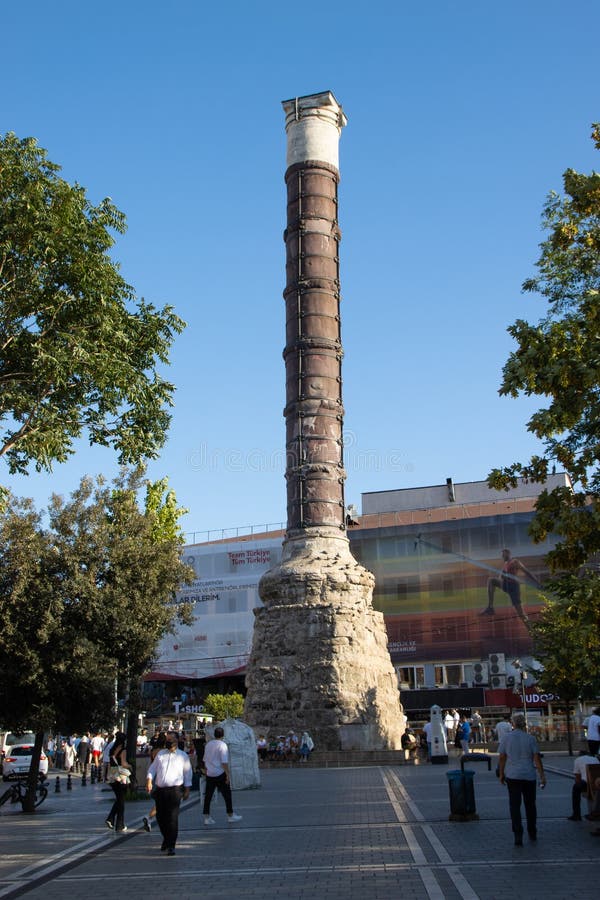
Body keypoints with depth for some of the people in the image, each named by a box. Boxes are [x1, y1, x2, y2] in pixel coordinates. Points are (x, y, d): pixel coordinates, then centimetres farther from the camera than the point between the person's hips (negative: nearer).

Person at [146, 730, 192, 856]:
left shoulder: (183, 756, 6)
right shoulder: (160, 754, 13)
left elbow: (188, 773, 9)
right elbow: (152, 768, 14)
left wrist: (187, 789, 5)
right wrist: (149, 781, -3)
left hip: (175, 790, -4)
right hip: (159, 789, 4)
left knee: (172, 818, -9)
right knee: (160, 817, 10)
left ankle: (171, 846, -4)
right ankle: (166, 839, 34)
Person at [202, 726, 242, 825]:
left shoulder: (208, 744, 8)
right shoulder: (222, 745, -12)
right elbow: (224, 762, -16)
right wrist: (228, 775, -12)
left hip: (209, 774, 6)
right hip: (220, 774, -6)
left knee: (208, 795, 7)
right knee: (227, 794, 6)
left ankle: (207, 817, 6)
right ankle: (230, 816, 13)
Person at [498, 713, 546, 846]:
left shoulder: (506, 738, -3)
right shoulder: (530, 738, -4)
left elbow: (501, 757, -2)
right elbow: (537, 758, -5)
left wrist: (501, 774, 9)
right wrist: (542, 775, 0)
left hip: (512, 775, -1)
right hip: (529, 775, 1)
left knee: (515, 805, 1)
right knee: (530, 804, 17)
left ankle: (518, 836, -8)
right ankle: (532, 834, 28)